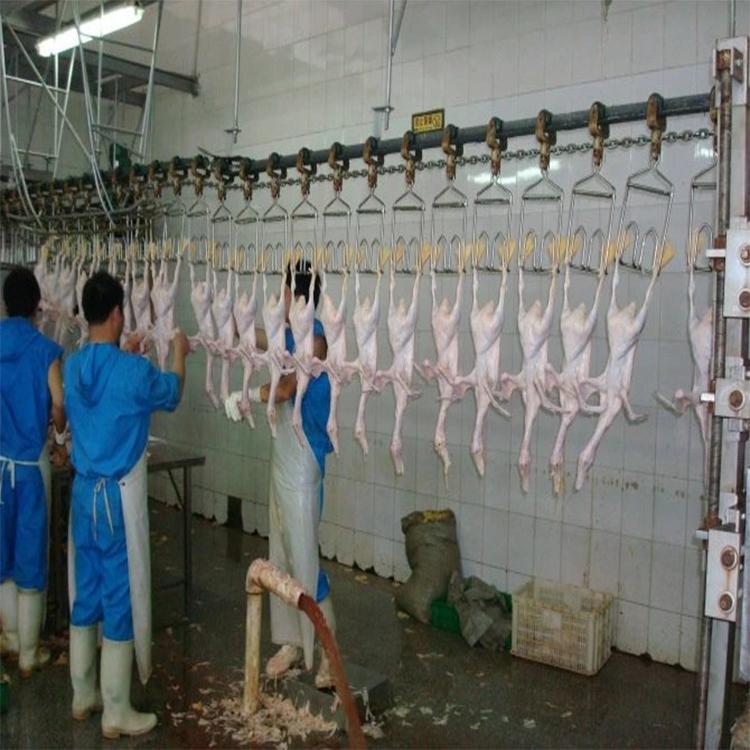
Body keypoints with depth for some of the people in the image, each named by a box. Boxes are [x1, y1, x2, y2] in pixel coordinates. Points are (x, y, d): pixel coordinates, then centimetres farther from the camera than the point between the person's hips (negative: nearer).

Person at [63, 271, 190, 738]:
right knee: (121, 595, 3)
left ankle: (83, 696, 30)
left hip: (84, 490, 7)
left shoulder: (73, 368, 1)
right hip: (120, 494, -7)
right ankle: (116, 713, 13)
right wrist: (180, 355, 21)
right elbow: (171, 395, 4)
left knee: (86, 592, 16)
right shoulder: (135, 372, -17)